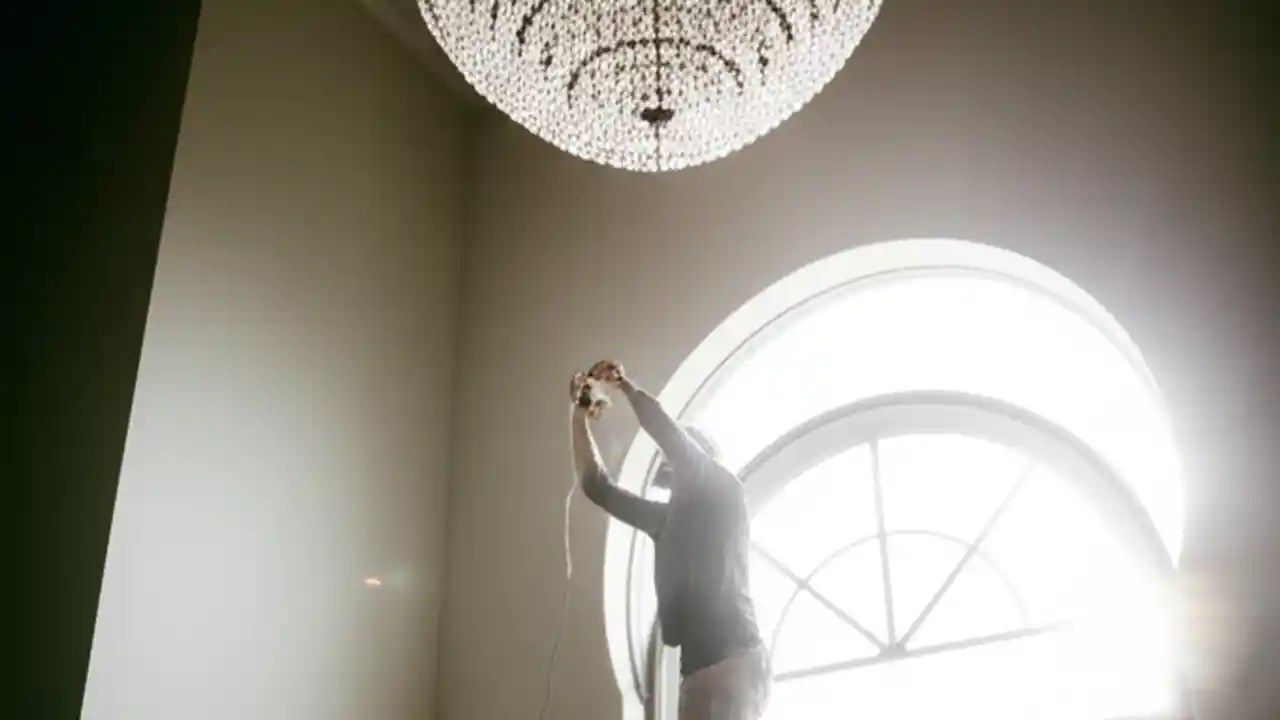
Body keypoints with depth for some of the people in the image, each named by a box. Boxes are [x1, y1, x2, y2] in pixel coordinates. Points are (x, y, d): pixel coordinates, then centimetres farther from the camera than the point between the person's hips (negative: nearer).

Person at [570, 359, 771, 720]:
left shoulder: (724, 495, 5)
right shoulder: (667, 519, 24)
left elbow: (667, 432, -9)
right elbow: (597, 486, 23)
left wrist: (627, 387, 2)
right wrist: (580, 417, 17)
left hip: (733, 662, -8)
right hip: (698, 667, 8)